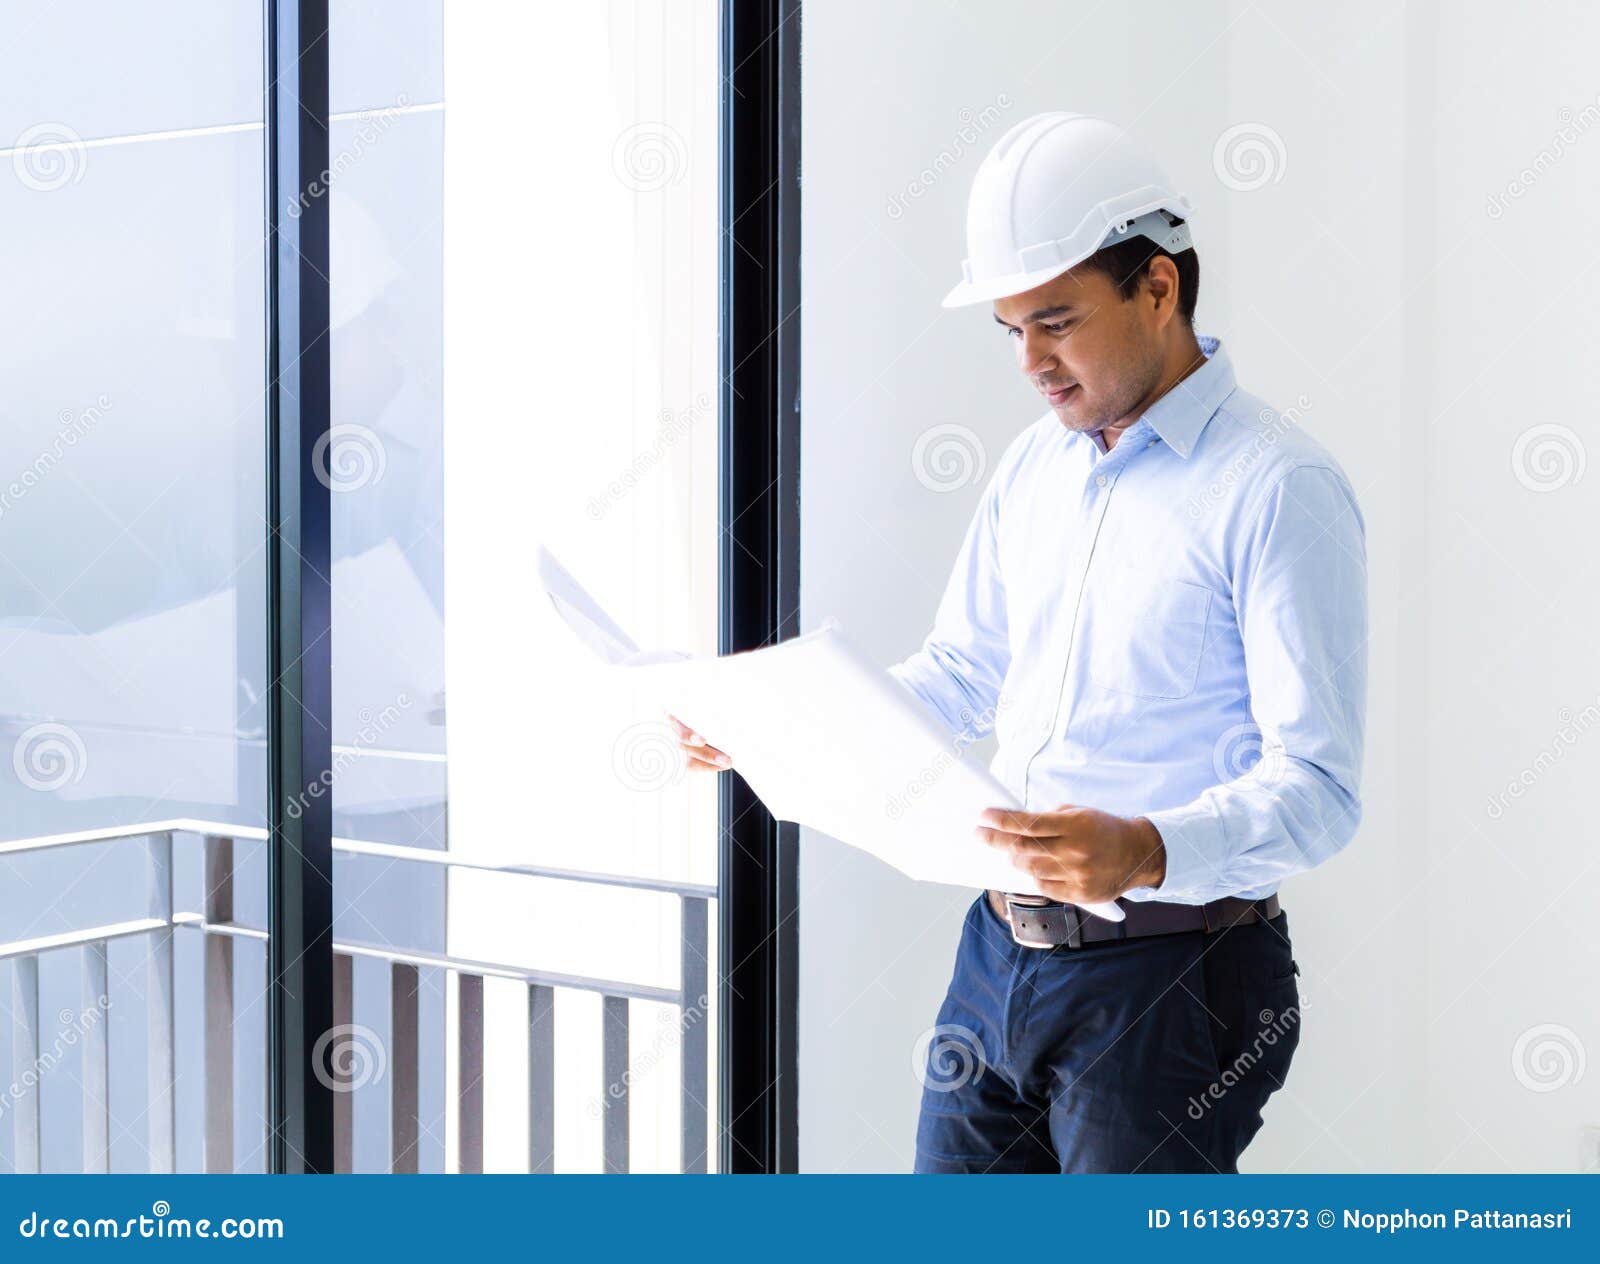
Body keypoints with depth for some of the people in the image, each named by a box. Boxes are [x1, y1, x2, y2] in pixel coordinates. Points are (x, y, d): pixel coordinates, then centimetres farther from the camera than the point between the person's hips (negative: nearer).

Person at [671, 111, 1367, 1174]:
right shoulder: (1035, 466, 12)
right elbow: (961, 675, 20)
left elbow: (1319, 788, -18)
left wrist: (1147, 851, -36)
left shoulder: (1280, 487, -13)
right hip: (999, 956, 7)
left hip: (1168, 978, -7)